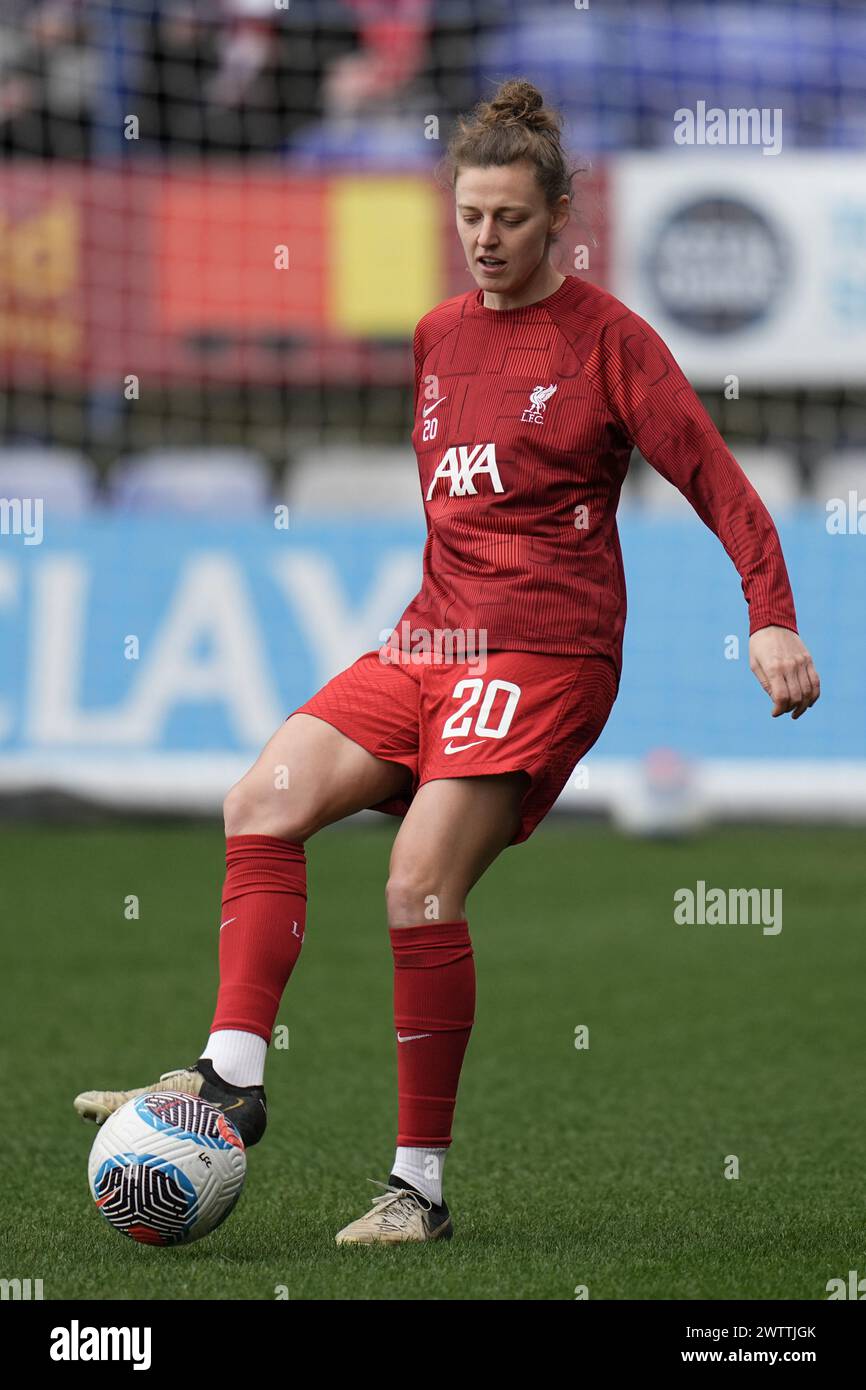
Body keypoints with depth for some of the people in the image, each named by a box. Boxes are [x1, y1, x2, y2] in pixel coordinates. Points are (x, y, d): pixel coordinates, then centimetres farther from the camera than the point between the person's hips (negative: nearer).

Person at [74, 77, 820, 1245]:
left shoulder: (606, 338, -4)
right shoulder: (440, 335, 16)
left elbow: (716, 479, -8)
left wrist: (771, 618, -17)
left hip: (544, 655, -7)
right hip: (431, 642, 7)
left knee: (421, 886, -18)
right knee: (266, 798, -13)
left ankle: (420, 1185, -11)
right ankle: (232, 1079, -16)